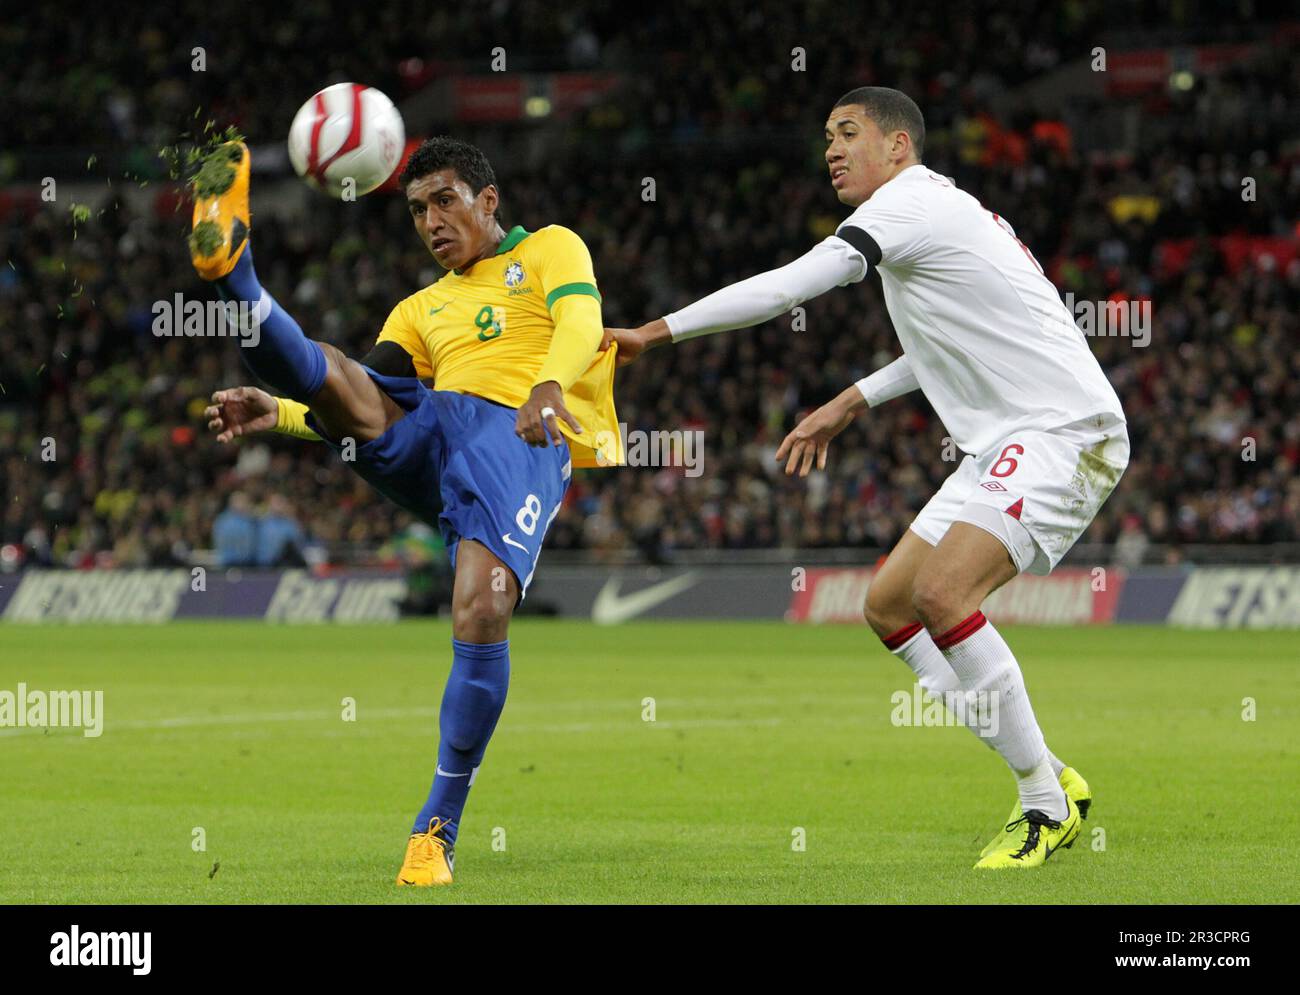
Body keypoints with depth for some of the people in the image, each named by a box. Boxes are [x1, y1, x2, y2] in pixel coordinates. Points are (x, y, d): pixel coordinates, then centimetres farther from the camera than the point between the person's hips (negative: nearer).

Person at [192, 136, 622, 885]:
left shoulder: (550, 248, 20)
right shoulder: (423, 309, 35)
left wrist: (548, 386, -25)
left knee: (482, 613, -26)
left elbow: (580, 322, -2)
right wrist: (277, 414, 5)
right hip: (427, 431, 6)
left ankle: (439, 829, -20)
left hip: (522, 438, -5)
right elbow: (371, 398, 24)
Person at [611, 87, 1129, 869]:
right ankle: (1049, 782, 8)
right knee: (889, 606, 7)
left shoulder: (911, 200, -10)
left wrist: (655, 333, -11)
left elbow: (787, 288, -16)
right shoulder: (946, 211, 21)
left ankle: (1047, 804, -16)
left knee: (941, 594, -26)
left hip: (1063, 433, -11)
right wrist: (852, 403, 30)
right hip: (1003, 448, 11)